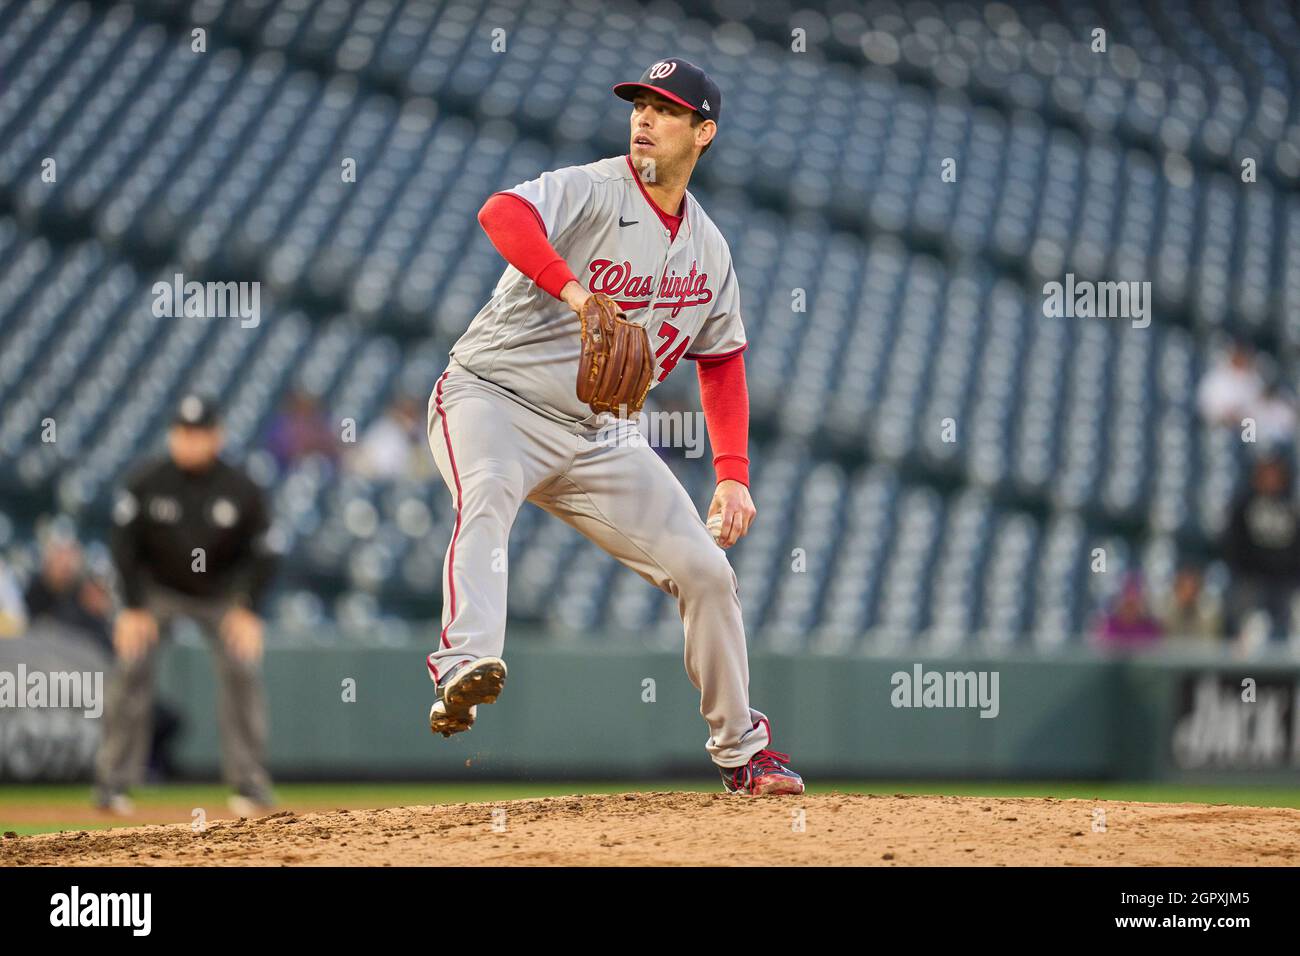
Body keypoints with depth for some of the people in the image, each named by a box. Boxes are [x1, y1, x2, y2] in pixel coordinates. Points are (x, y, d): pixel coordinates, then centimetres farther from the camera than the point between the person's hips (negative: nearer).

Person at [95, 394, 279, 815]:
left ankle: (251, 782, -4)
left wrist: (248, 610, -16)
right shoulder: (146, 482, -19)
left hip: (222, 593, 0)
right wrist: (133, 607, -16)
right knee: (131, 666, -16)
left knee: (242, 668, -14)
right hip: (157, 588, 0)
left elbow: (263, 554, -9)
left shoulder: (241, 490, -17)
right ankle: (113, 781, -9)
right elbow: (123, 544, -12)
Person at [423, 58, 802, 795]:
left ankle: (741, 749, 19)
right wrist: (573, 290, -52)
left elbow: (722, 361, 18)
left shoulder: (708, 249, 7)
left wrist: (734, 475, 7)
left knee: (705, 568, 2)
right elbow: (502, 214, -35)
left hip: (598, 436, 6)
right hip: (493, 398, -5)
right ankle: (464, 669, -57)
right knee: (486, 492, -38)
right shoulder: (590, 192, -13)